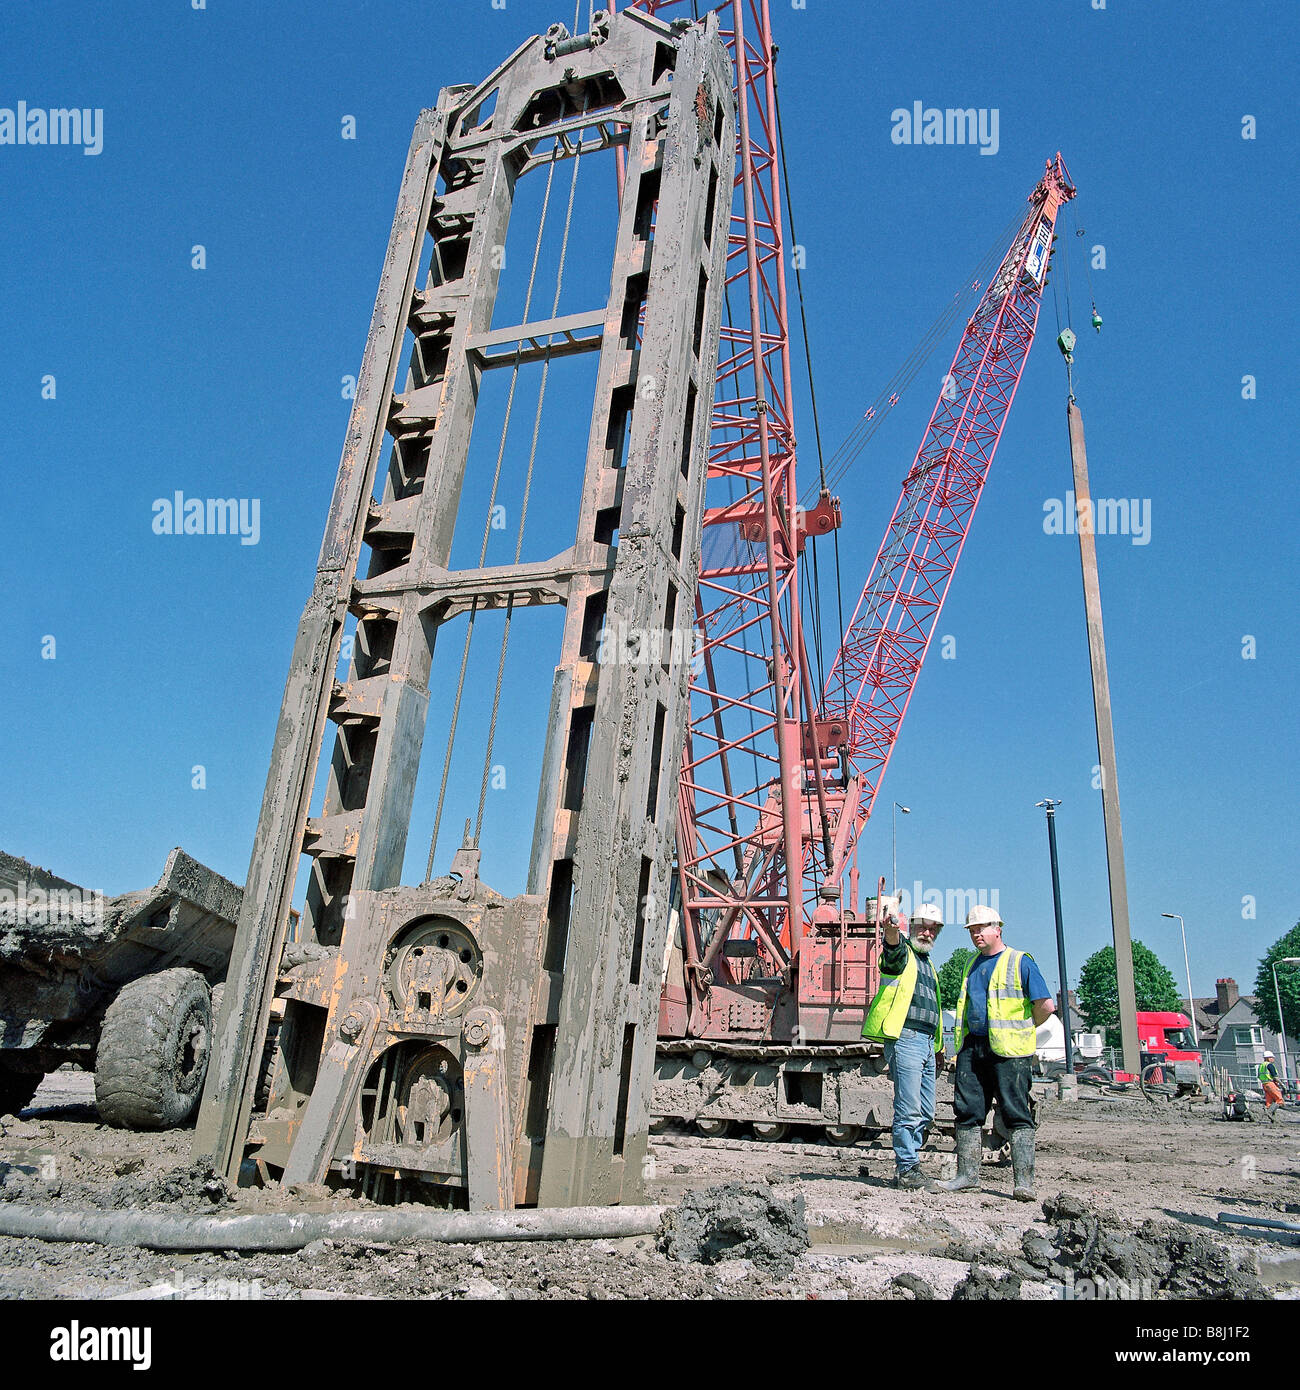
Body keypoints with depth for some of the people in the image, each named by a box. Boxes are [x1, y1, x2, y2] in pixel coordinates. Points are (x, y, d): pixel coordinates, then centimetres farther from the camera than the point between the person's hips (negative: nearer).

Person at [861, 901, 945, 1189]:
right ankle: (906, 1170, -3)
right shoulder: (902, 952, -1)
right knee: (909, 1110, -10)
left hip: (927, 1043, 9)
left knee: (925, 1113, 11)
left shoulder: (928, 963, 25)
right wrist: (891, 930, -51)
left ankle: (907, 1165, 20)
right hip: (905, 1039, -9)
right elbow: (894, 945, -27)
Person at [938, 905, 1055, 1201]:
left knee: (1016, 1115, -3)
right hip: (972, 1047, 7)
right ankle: (967, 1175, 15)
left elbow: (1046, 1005, -7)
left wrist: (1023, 1031, 3)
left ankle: (1024, 1181, 2)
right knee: (967, 1112, 6)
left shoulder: (1020, 962, -2)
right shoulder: (972, 966, 19)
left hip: (1008, 1049, -7)